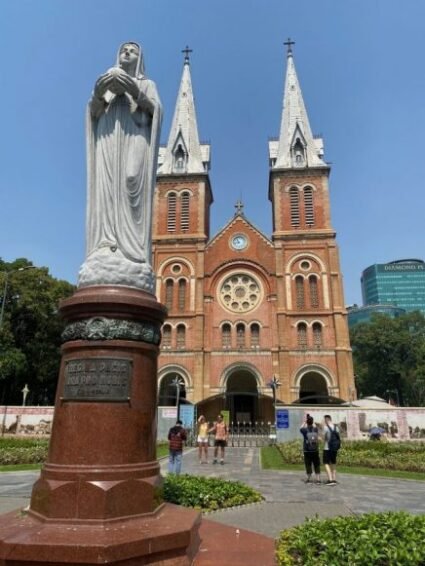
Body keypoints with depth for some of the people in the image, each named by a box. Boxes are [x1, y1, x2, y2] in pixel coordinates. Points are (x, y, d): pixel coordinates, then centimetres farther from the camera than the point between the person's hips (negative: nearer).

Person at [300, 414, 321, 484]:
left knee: (308, 465, 7)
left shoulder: (305, 430, -12)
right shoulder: (316, 429, -6)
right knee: (317, 465, 10)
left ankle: (309, 479, 14)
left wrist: (304, 422, 18)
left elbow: (301, 429, 13)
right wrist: (311, 419, 23)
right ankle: (318, 479, 9)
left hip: (307, 451, -2)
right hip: (315, 450, 2)